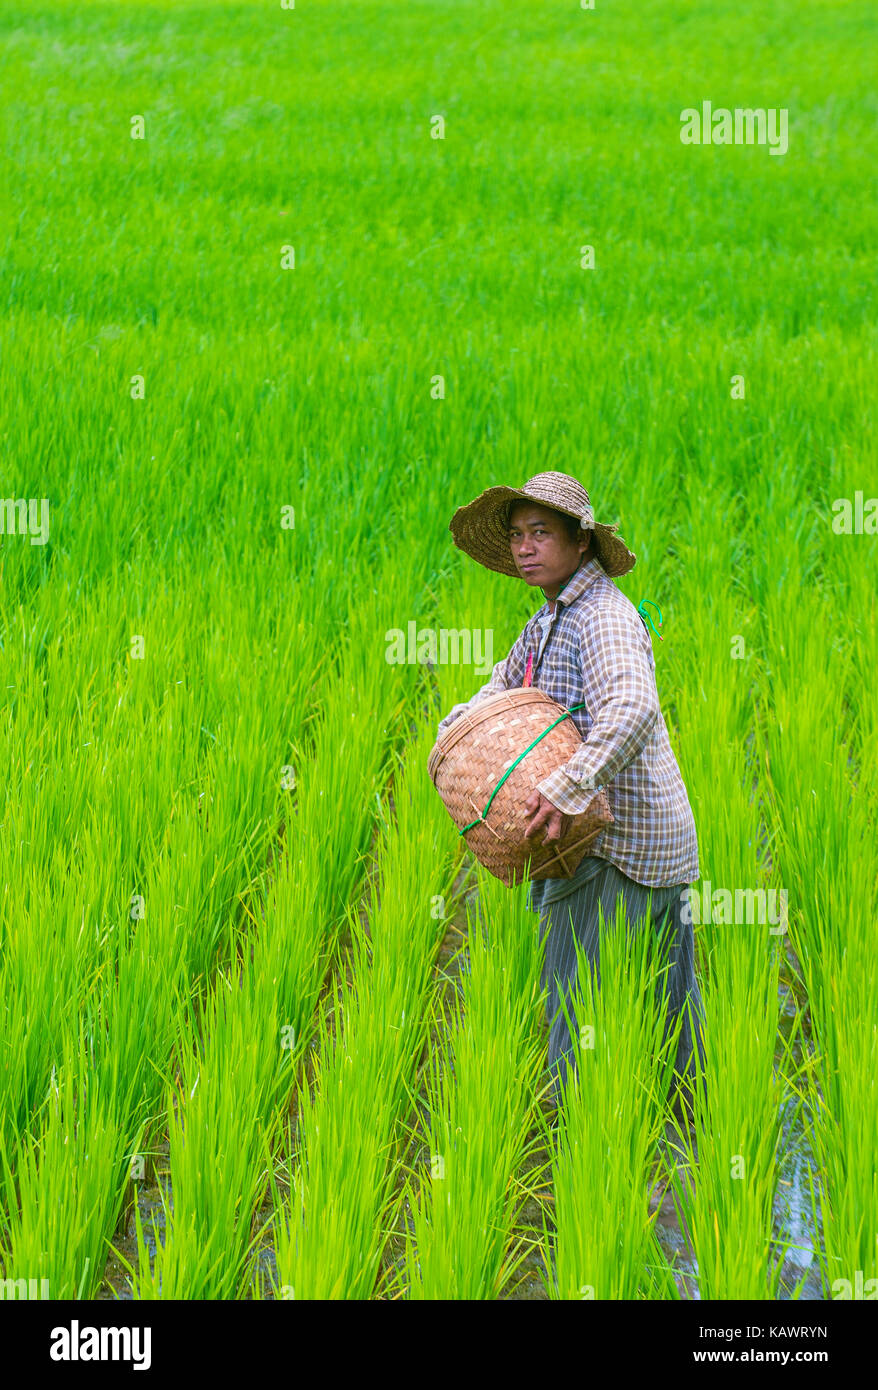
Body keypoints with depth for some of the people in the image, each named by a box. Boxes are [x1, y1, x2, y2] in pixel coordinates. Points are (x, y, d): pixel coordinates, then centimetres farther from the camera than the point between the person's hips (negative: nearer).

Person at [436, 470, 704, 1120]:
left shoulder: (605, 616, -19)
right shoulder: (554, 615, 13)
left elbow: (633, 711, -36)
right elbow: (513, 676, 30)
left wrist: (570, 787, -45)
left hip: (615, 840, -10)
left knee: (576, 985, -8)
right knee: (665, 983, 21)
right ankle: (686, 1111, 35)